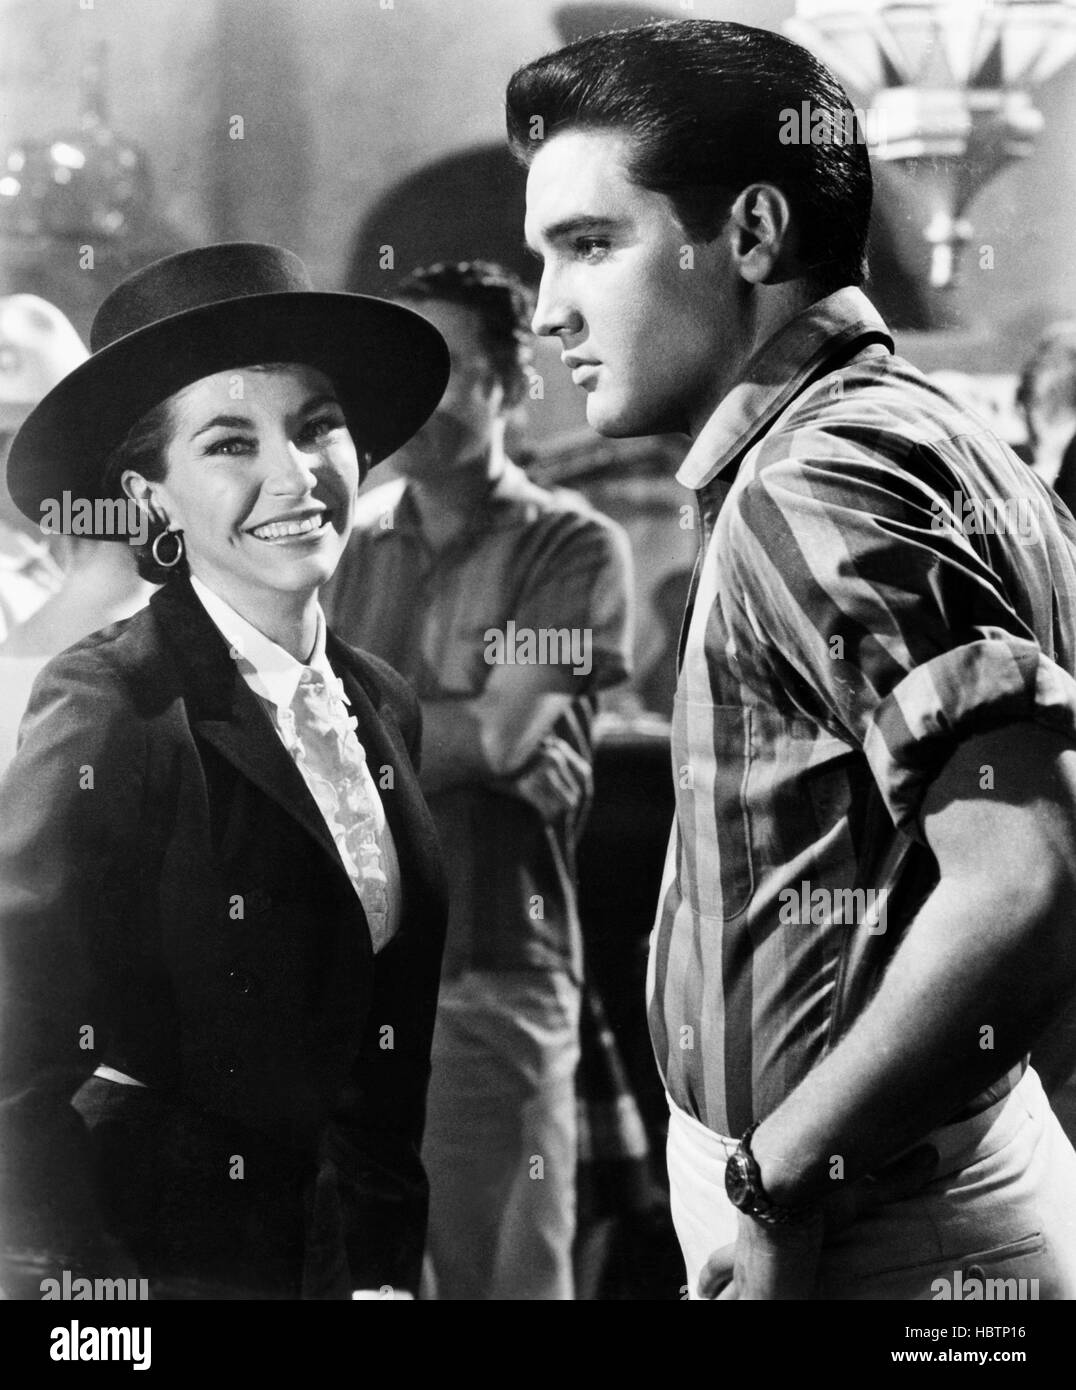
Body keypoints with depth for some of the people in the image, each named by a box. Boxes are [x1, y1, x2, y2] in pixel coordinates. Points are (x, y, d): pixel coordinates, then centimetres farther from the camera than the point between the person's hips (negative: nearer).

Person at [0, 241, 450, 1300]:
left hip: (369, 1261, 6)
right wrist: (87, 1281, -17)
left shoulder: (382, 706, 5)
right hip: (180, 1262, -6)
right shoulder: (111, 711, -16)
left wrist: (391, 1267, 4)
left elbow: (393, 1035, 10)